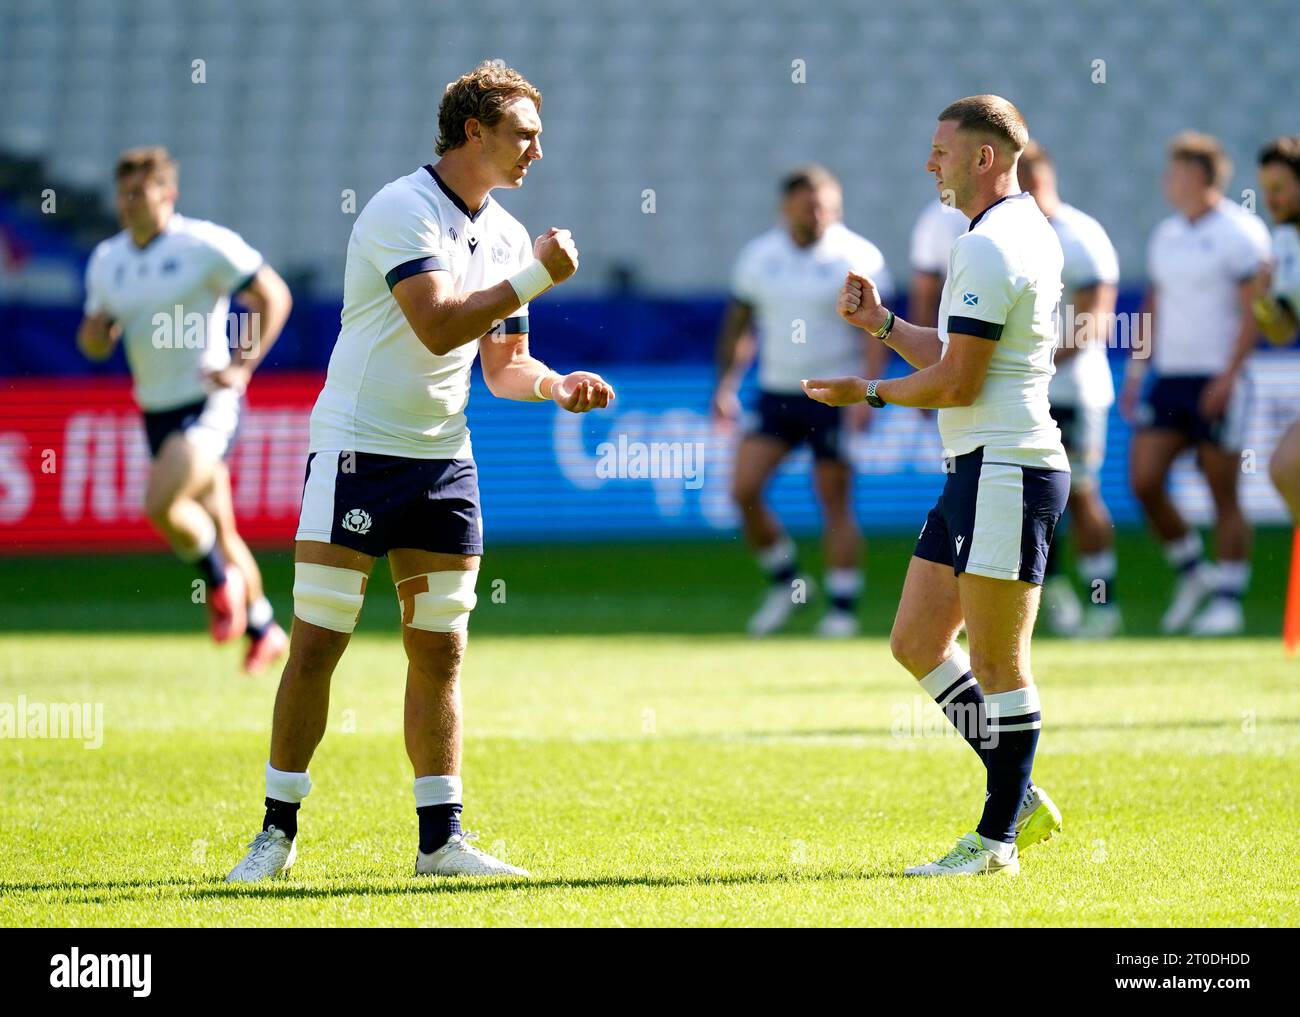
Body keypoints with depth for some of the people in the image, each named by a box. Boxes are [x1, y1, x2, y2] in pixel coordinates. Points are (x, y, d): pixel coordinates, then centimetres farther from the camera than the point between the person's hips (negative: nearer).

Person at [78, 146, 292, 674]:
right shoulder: (106, 260, 7)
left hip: (207, 403, -6)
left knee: (161, 504, -25)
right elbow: (96, 344, 16)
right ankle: (263, 631, 28)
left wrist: (242, 367, -15)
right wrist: (94, 332, -9)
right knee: (217, 533, 13)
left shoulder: (205, 245, -11)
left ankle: (221, 580, 0)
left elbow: (274, 296, -7)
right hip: (156, 411, 6)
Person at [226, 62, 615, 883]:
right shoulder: (403, 212, -13)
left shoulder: (507, 235, 10)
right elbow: (438, 327, -25)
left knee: (439, 651, 5)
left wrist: (557, 386, -3)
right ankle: (277, 832, 2)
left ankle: (441, 837, 9)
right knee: (317, 645, -4)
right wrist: (535, 278, -21)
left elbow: (502, 363, 17)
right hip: (357, 447, -7)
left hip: (445, 461, 7)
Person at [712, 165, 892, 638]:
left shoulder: (858, 257, -6)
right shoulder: (757, 256, 7)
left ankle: (843, 607, 5)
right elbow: (738, 325, 15)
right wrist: (726, 384, 8)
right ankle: (784, 581, 12)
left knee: (835, 503, -3)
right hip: (775, 394, 4)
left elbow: (873, 330, -9)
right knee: (744, 491, -6)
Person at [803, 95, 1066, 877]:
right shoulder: (1027, 234, 18)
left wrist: (870, 394, -4)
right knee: (917, 642, 12)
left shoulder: (990, 248, -16)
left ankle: (999, 840, 0)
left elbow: (956, 381, -18)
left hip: (1005, 469, -11)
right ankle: (1021, 799, 15)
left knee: (998, 664, -5)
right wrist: (881, 323, 15)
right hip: (980, 470, 11)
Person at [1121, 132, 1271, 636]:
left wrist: (1228, 376, -18)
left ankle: (1228, 598, 4)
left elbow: (1253, 310, -11)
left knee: (1223, 494, -3)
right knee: (1143, 480, -4)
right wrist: (1137, 369, 16)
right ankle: (1190, 571, 14)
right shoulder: (1165, 236, 15)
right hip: (1167, 377, 7)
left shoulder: (1240, 232, -7)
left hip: (1216, 381, -7)